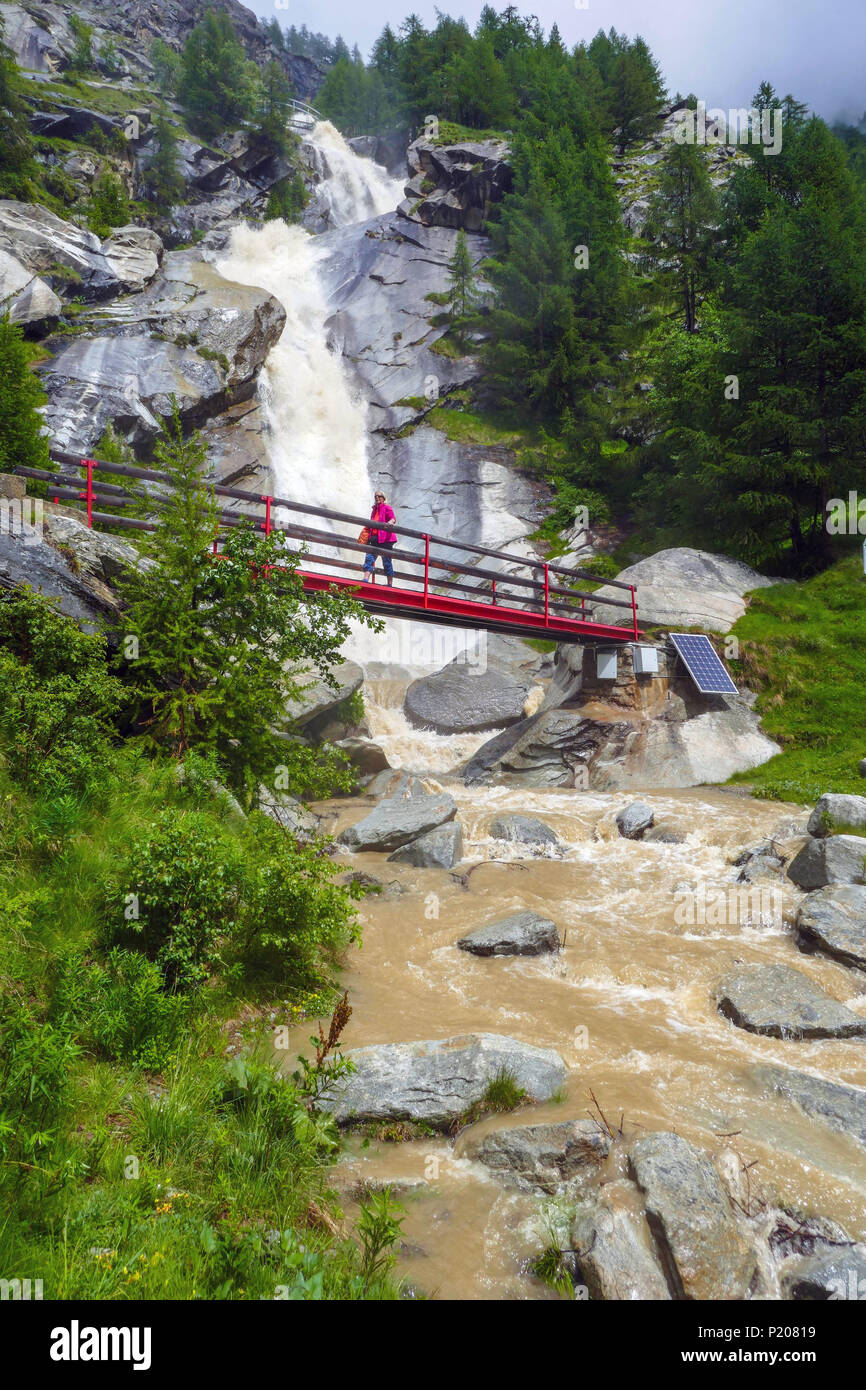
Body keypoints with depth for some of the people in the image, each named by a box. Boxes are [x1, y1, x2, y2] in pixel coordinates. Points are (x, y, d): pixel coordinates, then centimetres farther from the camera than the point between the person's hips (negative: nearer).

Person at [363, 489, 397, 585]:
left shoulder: (387, 508, 2)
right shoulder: (374, 509, 22)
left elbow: (393, 518, -14)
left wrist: (390, 522, -36)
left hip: (385, 538, -7)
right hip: (374, 538, 7)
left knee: (386, 561, -4)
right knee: (369, 557, -6)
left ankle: (390, 584, -1)